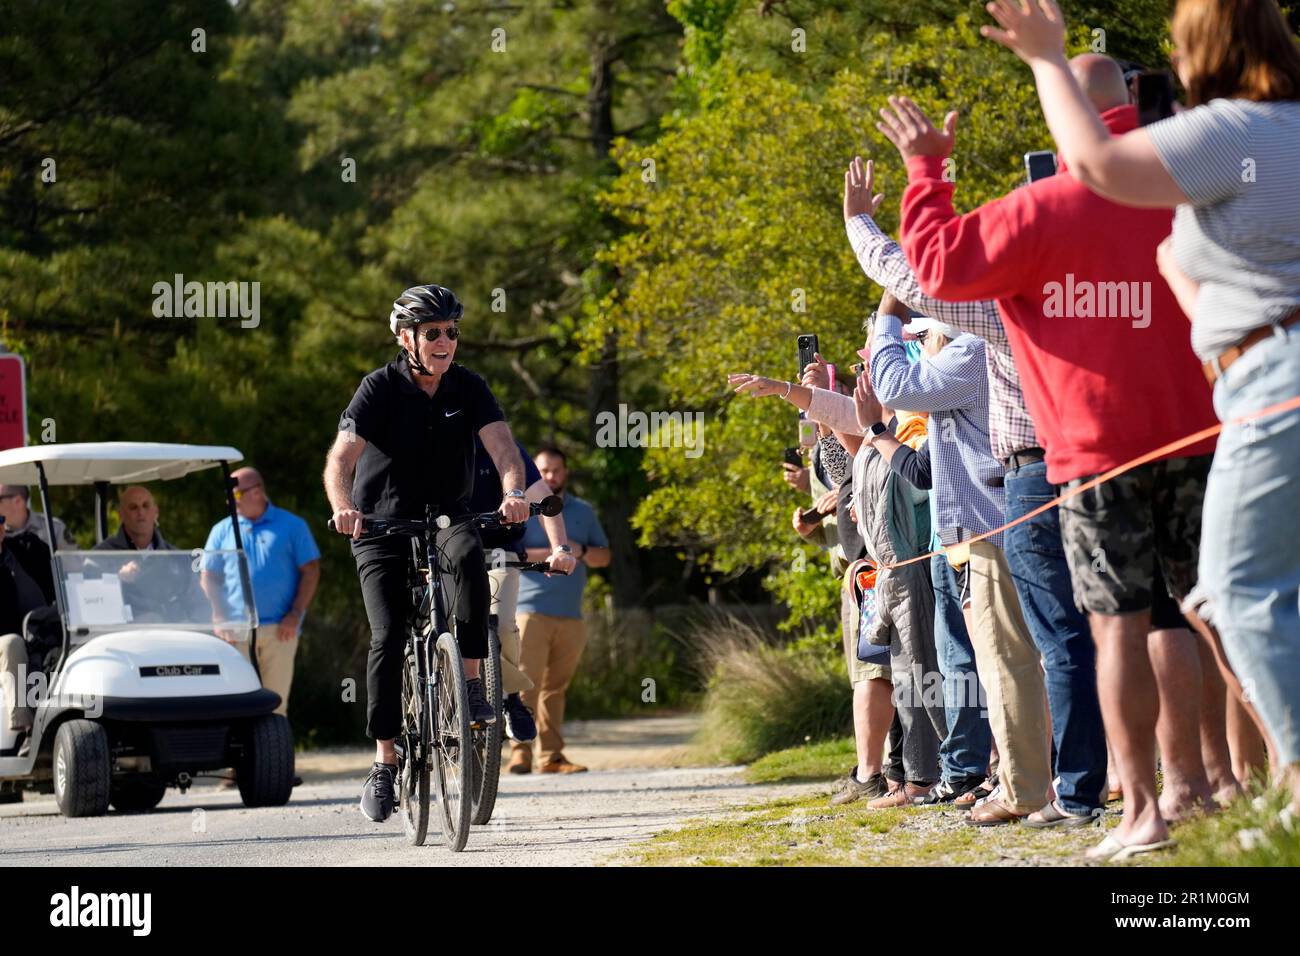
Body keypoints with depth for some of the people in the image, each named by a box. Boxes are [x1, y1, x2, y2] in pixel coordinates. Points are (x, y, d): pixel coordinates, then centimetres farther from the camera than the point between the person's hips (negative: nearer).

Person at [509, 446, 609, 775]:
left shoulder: (583, 512, 18)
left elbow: (604, 557, 18)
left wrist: (580, 551, -4)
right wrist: (547, 555, -14)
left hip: (571, 616, 4)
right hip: (532, 610, -4)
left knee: (556, 687, 5)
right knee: (527, 682, -12)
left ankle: (552, 756, 7)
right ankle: (520, 751, -12)